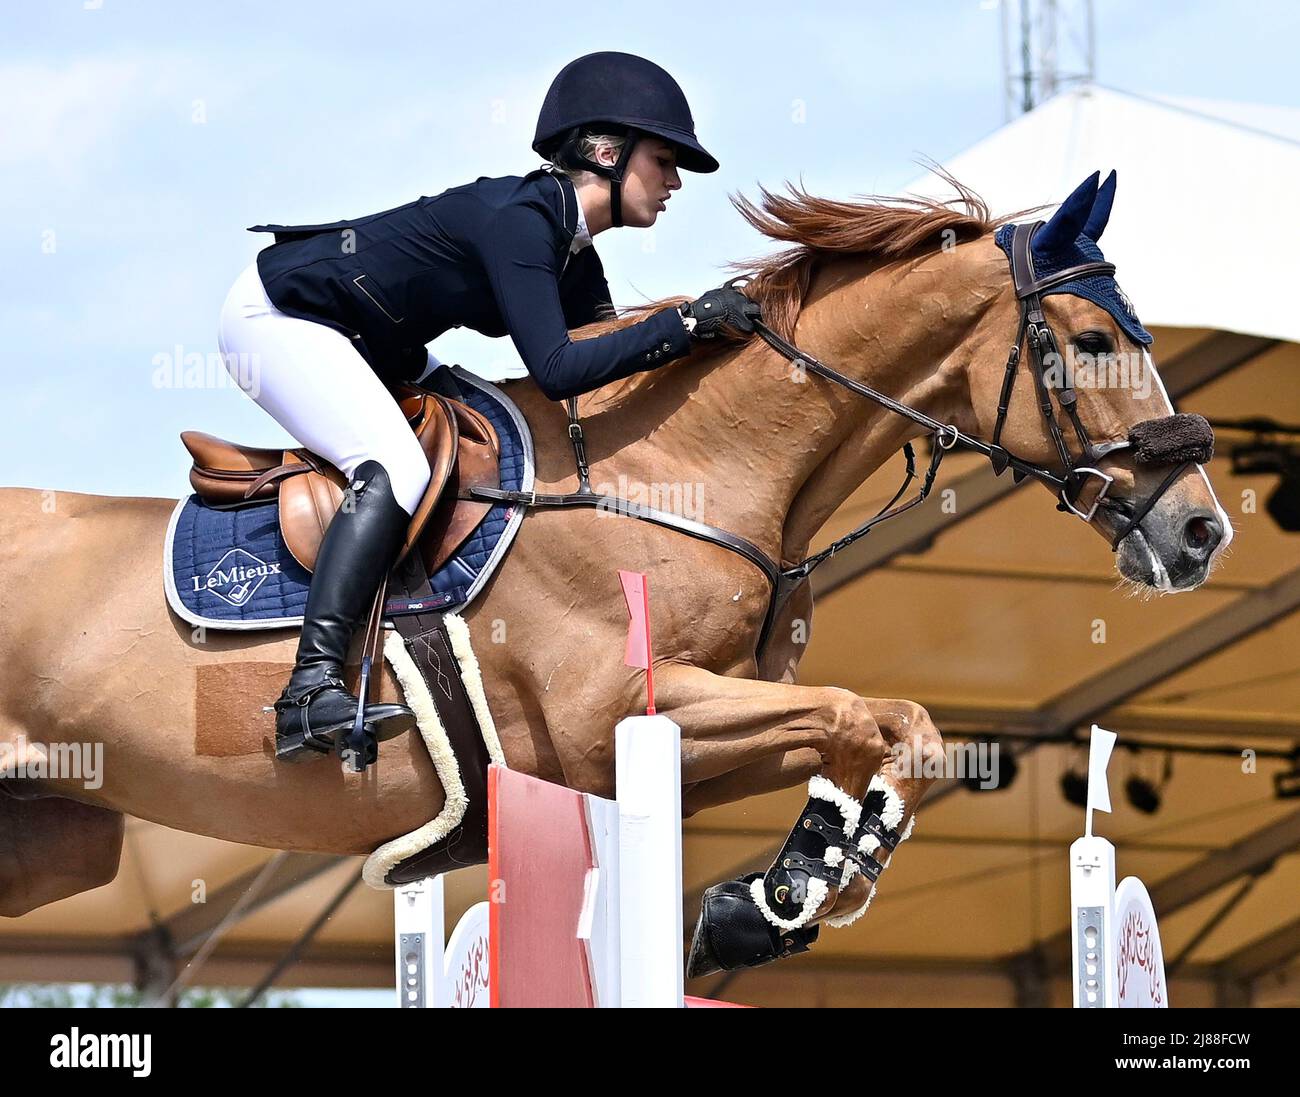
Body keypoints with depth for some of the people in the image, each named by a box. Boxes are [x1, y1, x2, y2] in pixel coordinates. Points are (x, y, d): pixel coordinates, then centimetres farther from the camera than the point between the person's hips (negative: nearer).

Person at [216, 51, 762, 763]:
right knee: (395, 469, -26)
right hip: (276, 314, -11)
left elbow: (607, 367, 12)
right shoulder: (520, 220, -25)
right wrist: (688, 322, -32)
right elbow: (556, 370, -34)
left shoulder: (575, 260, 6)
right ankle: (311, 692, -35)